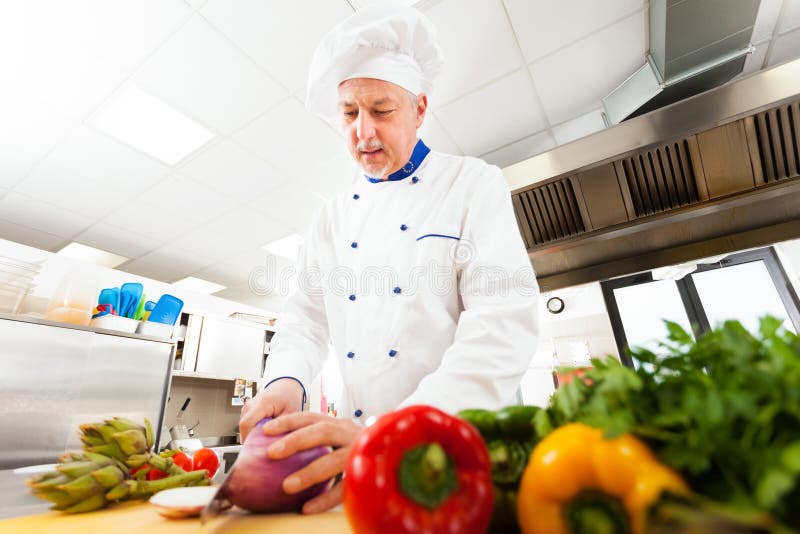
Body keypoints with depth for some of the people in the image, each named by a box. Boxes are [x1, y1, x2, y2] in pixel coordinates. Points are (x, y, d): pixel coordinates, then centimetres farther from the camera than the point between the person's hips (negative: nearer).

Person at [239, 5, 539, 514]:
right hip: (361, 442, 4)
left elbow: (502, 324, -19)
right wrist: (286, 384, -12)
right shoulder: (334, 216, 8)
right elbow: (307, 317, 9)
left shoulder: (476, 184, -7)